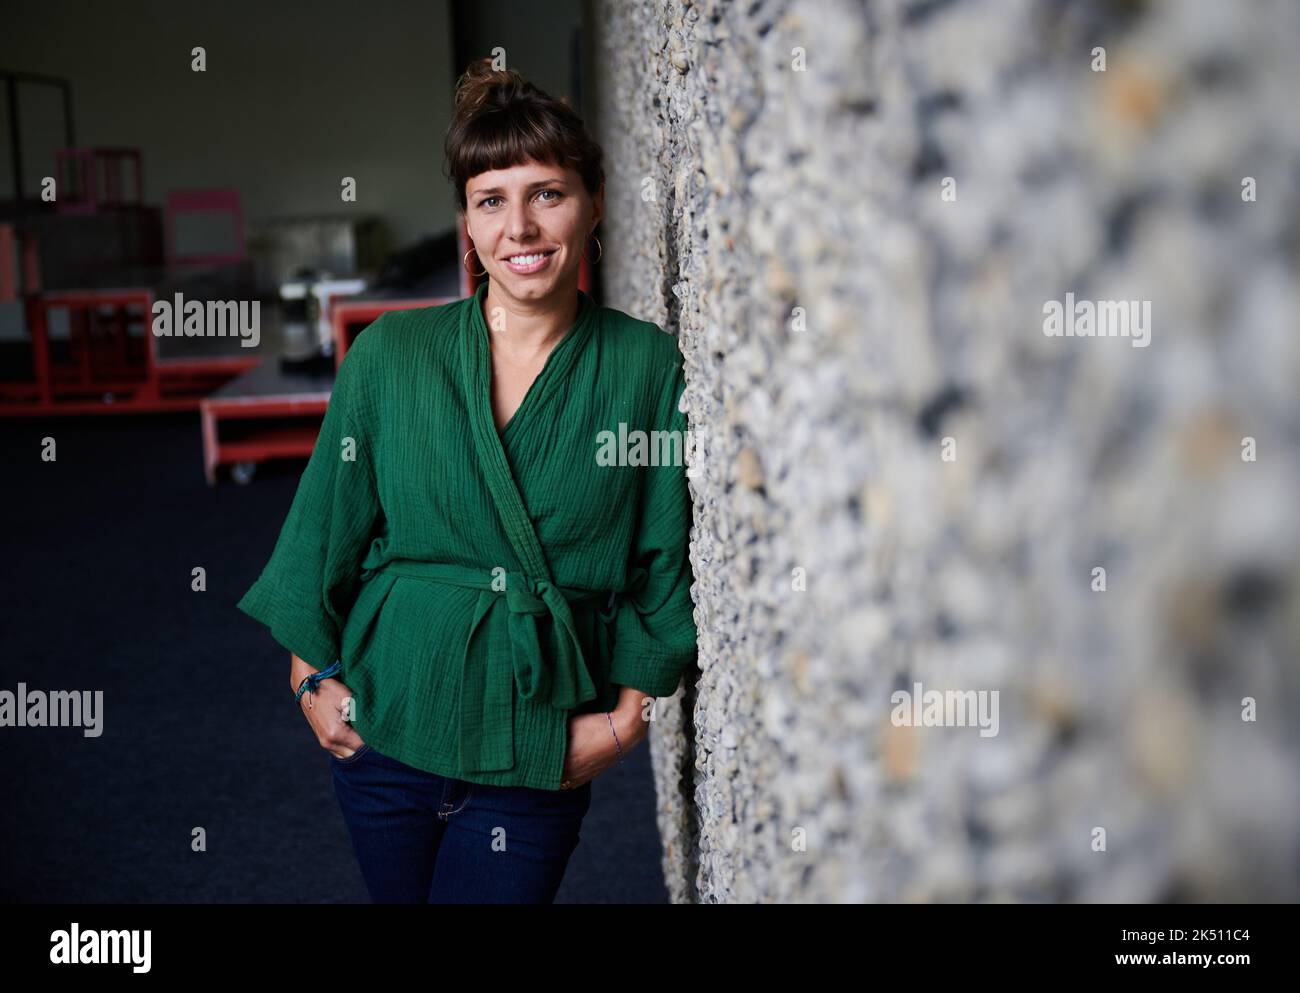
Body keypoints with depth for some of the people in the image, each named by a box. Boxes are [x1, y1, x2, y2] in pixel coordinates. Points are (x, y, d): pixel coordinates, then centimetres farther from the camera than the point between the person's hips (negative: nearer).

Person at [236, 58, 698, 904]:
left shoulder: (648, 366, -6)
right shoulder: (390, 354, -4)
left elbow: (666, 562, -1)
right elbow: (326, 526, 4)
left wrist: (630, 715, -4)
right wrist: (313, 677, 3)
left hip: (540, 752, -1)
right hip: (384, 727, 2)